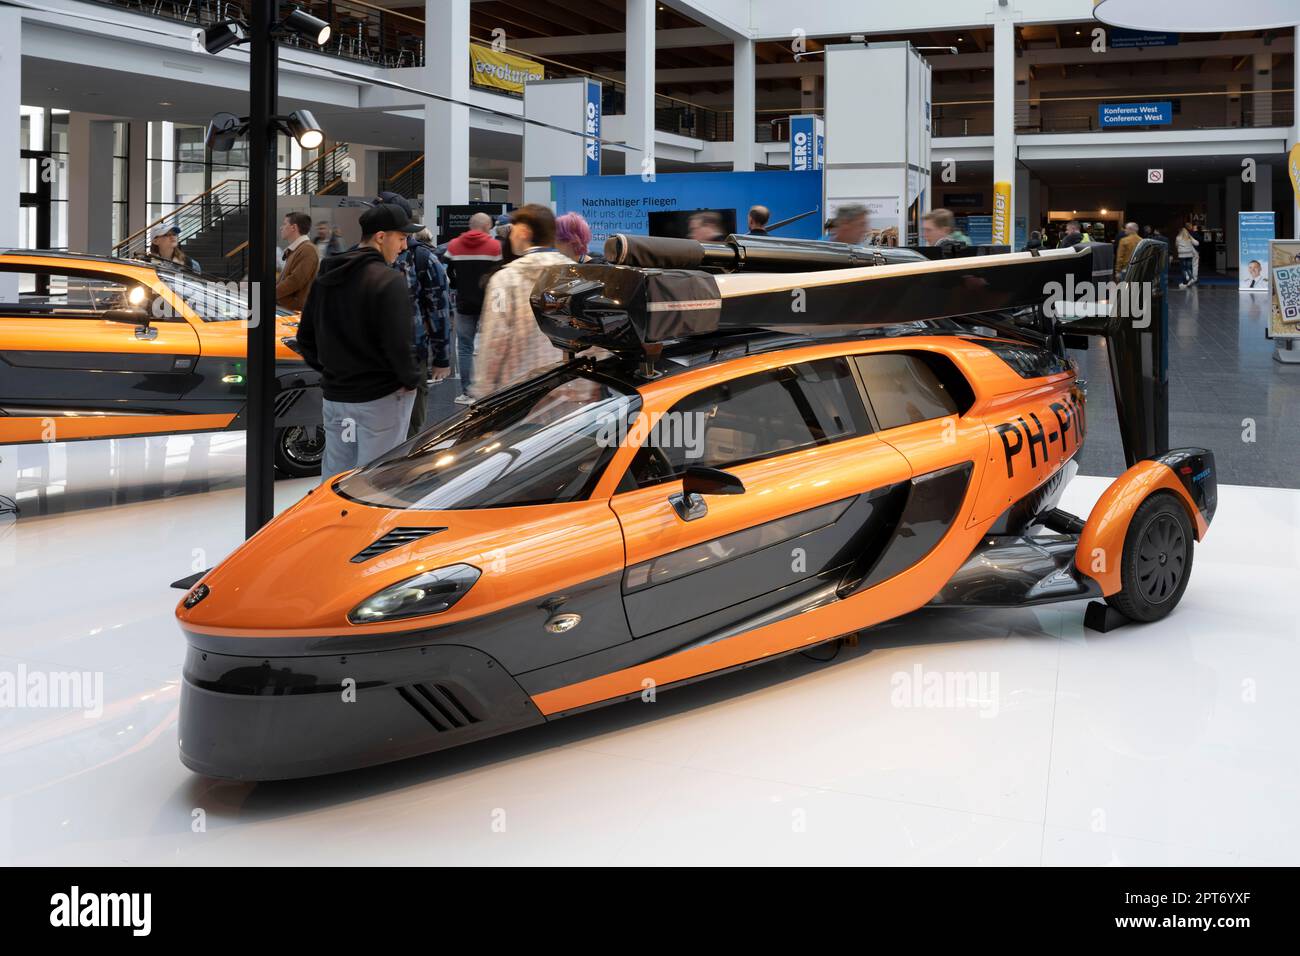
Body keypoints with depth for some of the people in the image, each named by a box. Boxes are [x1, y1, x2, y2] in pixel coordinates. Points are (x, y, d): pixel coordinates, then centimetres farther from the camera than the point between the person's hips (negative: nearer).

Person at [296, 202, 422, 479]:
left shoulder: (325, 278, 10)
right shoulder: (388, 280, -16)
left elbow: (305, 338, 14)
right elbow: (397, 343, -21)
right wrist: (411, 380, -6)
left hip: (334, 394, 7)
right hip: (381, 397, -7)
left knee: (334, 478, 14)